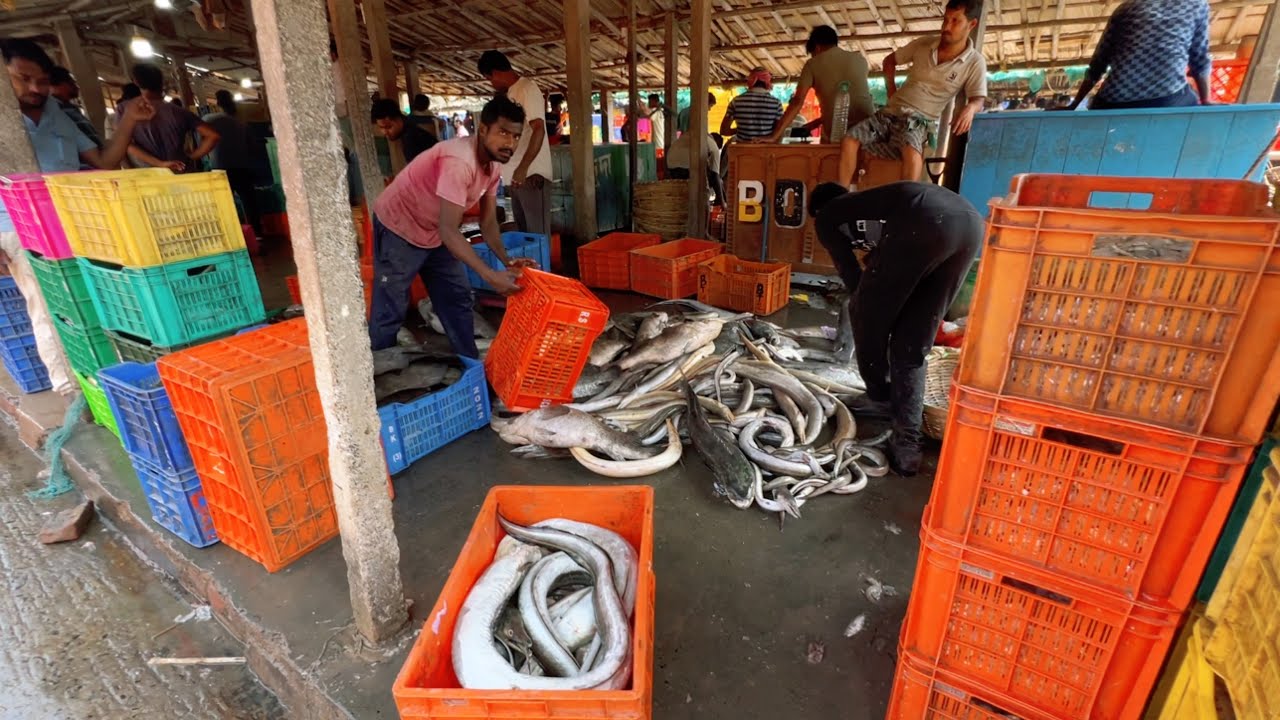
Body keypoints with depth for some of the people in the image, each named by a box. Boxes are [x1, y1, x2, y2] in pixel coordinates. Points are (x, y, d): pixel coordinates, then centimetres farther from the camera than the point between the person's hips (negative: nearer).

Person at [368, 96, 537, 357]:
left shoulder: (494, 164, -5)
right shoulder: (459, 161, -33)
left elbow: (488, 221, 0)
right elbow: (449, 229, -36)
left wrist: (507, 261, -15)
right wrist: (490, 275, -39)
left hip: (436, 233, 9)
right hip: (399, 229, -8)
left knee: (458, 298, 10)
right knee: (390, 311, -3)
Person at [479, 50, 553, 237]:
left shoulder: (527, 89, -10)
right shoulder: (510, 93, 17)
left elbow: (538, 130, -21)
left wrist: (523, 168, -29)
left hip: (532, 174, -9)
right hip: (516, 175, 9)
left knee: (538, 233, -7)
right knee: (523, 232, 12)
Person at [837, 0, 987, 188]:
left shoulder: (975, 62, -3)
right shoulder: (922, 44, 8)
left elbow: (978, 99, -9)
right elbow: (889, 61, 22)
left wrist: (970, 108, -33)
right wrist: (891, 91, 10)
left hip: (920, 120, -4)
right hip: (891, 112, 4)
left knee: (912, 153, -40)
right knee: (849, 141, -19)